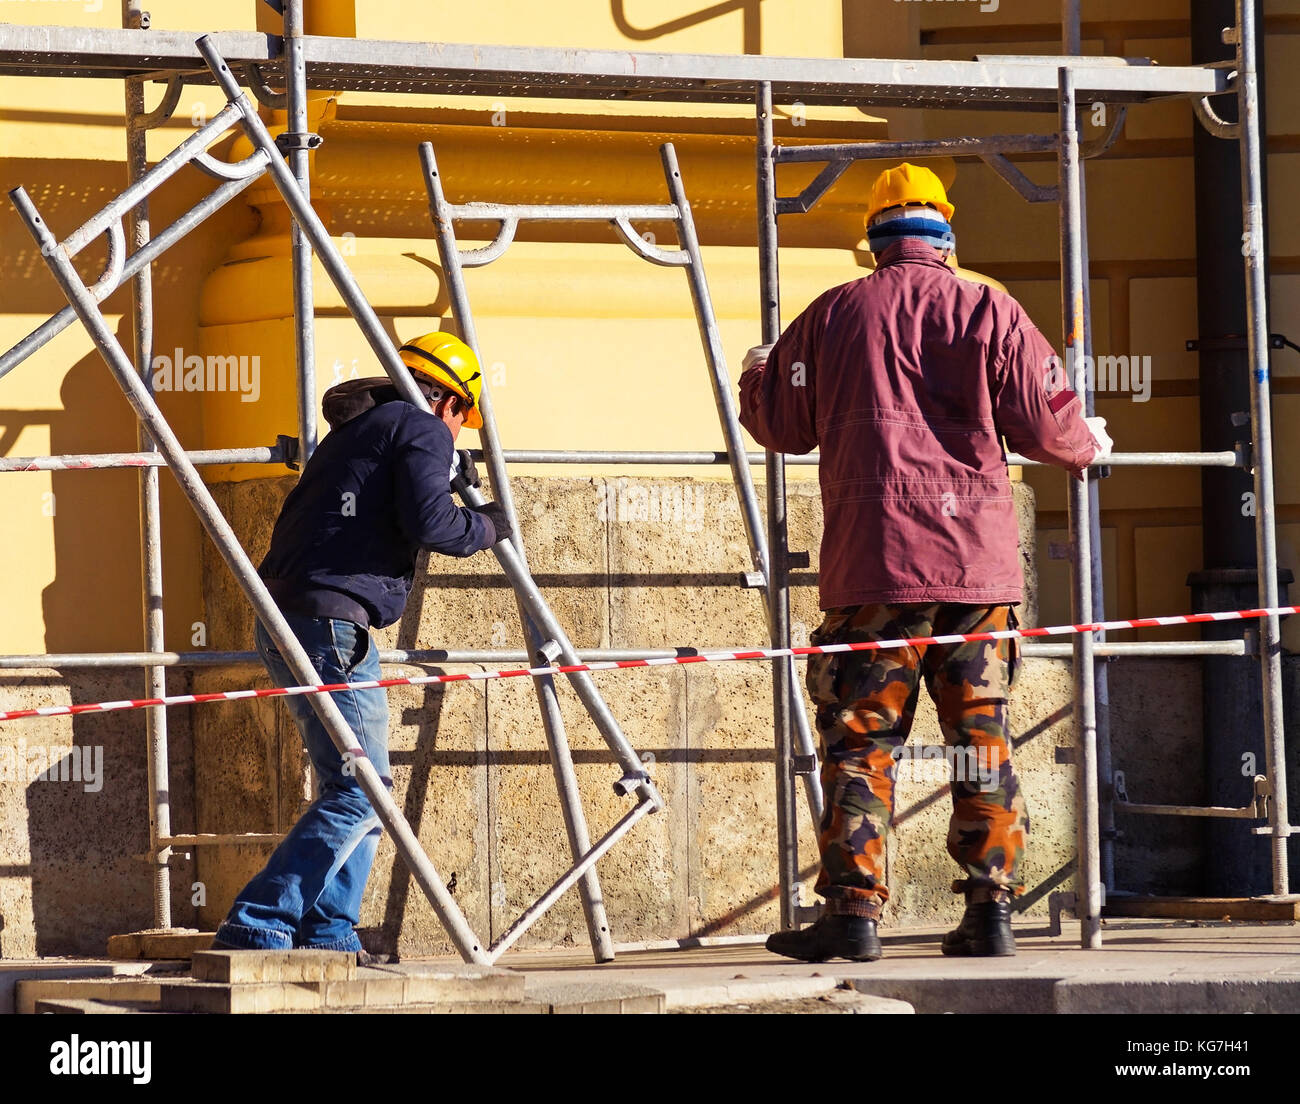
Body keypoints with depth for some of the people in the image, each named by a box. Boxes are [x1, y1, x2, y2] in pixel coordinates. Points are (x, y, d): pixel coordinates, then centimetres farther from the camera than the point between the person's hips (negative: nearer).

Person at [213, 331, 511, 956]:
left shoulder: (356, 430, 25)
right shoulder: (423, 431, -2)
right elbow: (428, 524, -15)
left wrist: (450, 477, 37)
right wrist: (486, 526, 3)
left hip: (284, 622, 10)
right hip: (330, 623, -10)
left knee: (359, 788, 16)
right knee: (358, 792, -9)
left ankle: (328, 934, 12)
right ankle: (254, 929, -15)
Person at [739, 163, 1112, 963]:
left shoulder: (833, 316, 5)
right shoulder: (989, 312, 4)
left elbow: (781, 423, 12)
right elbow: (1047, 422, 2)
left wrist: (757, 374, 35)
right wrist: (1089, 447, 25)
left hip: (875, 565, -1)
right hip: (980, 563, 1)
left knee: (861, 736, 2)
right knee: (983, 735, 7)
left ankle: (854, 910, -4)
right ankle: (992, 910, 3)